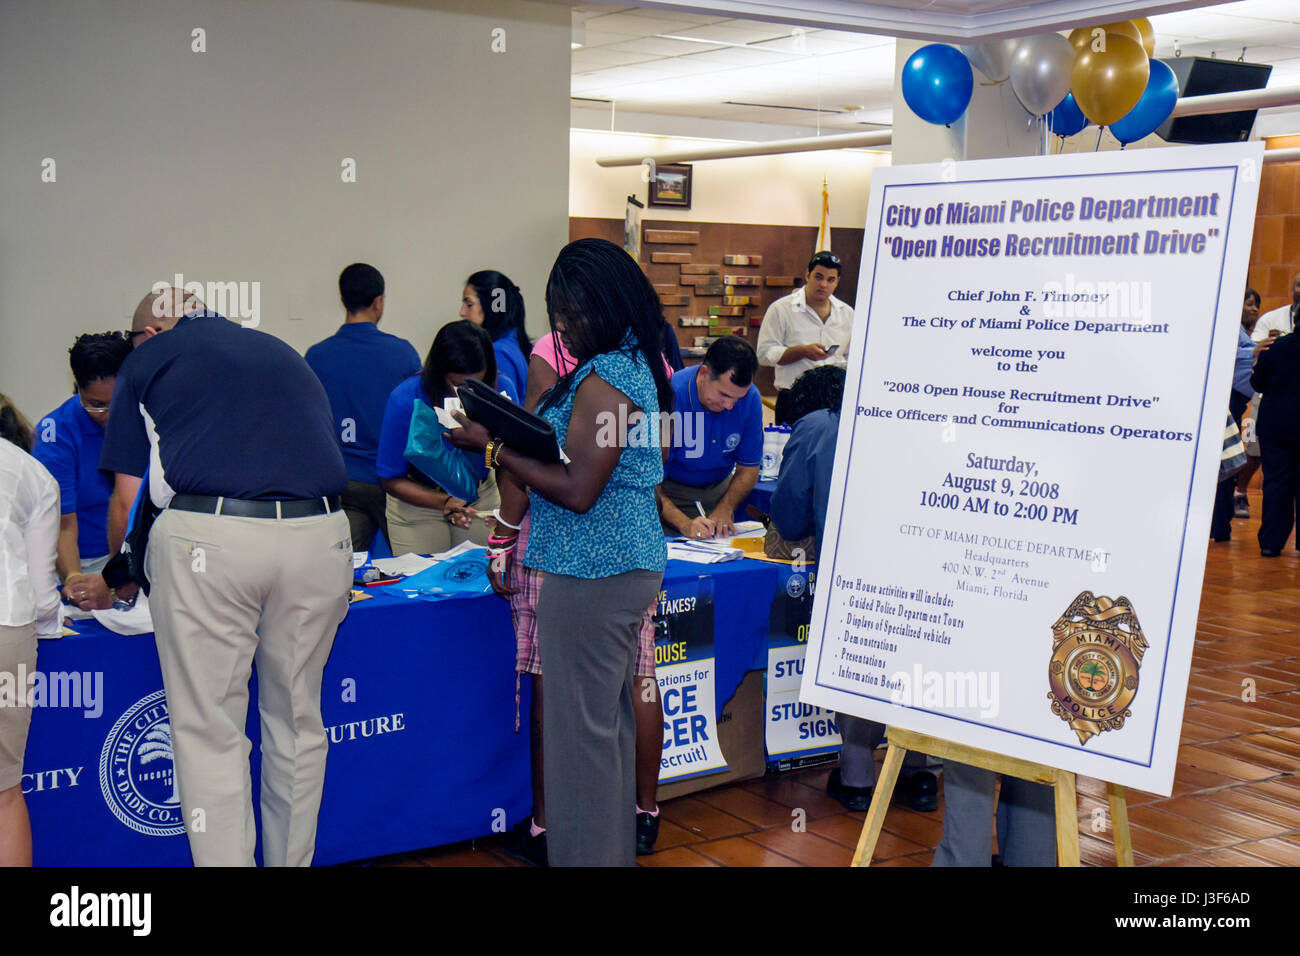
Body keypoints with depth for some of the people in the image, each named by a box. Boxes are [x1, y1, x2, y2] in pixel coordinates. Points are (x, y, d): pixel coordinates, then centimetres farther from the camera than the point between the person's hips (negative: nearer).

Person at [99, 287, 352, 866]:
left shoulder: (145, 359, 15)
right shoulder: (282, 353, 26)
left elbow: (127, 499, 14)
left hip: (207, 537, -4)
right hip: (318, 536, 4)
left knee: (210, 731, 5)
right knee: (297, 722, 17)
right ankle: (293, 861, 27)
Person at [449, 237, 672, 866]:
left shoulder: (604, 379, -18)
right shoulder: (631, 367, 14)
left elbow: (577, 490, -22)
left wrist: (494, 447, -14)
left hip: (591, 576, -11)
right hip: (631, 563, 11)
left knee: (579, 728, -2)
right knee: (611, 718, 18)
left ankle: (583, 855, 8)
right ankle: (616, 851, 30)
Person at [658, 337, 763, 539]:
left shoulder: (750, 398, -12)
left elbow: (748, 469, 1)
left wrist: (724, 511, -14)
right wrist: (684, 523, -34)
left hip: (719, 490, 3)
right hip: (670, 493, -3)